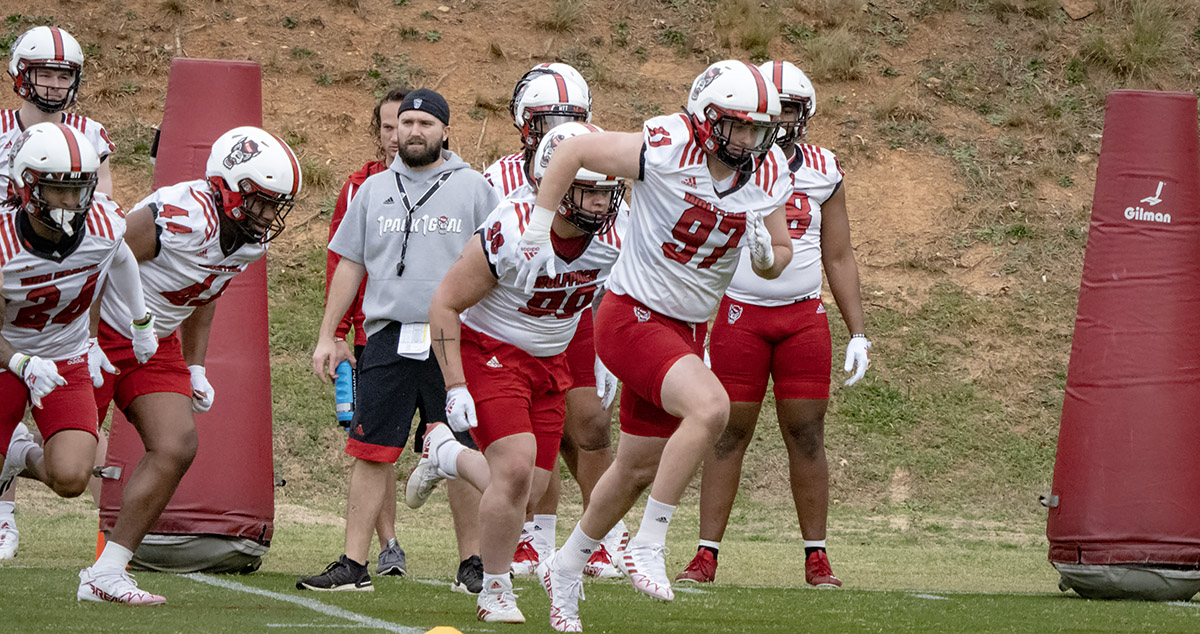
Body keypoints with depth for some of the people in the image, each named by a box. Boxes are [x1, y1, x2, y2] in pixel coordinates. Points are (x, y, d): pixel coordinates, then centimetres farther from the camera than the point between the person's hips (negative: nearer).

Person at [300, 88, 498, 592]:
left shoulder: (472, 188, 5)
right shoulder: (374, 190, 14)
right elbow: (350, 265, 17)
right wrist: (327, 336, 13)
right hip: (388, 338, 2)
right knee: (370, 453, -1)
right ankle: (354, 565, 1)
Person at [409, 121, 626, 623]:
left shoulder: (614, 237, -12)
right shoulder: (510, 234, -27)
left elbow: (608, 294, 12)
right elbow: (446, 304, -18)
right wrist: (455, 387, -20)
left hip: (549, 362, 6)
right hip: (489, 352, -6)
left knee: (531, 491, 3)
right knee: (517, 469, -21)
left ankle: (446, 455, 32)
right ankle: (495, 591, -2)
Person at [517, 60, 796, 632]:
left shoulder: (766, 176, -3)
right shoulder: (666, 151, -21)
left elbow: (778, 262, 10)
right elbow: (573, 151, -8)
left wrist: (765, 251, -14)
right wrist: (538, 234, -7)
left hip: (686, 329, 7)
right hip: (632, 318, -7)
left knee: (638, 467, 18)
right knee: (710, 407, -30)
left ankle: (566, 568, 40)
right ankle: (648, 547, -18)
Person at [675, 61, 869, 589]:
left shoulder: (823, 173, 5)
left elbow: (839, 258, 11)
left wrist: (857, 332, 6)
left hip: (803, 317, 2)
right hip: (740, 312, -2)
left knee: (806, 432, 1)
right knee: (729, 431, -2)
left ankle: (816, 558, 7)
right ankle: (706, 555, 3)